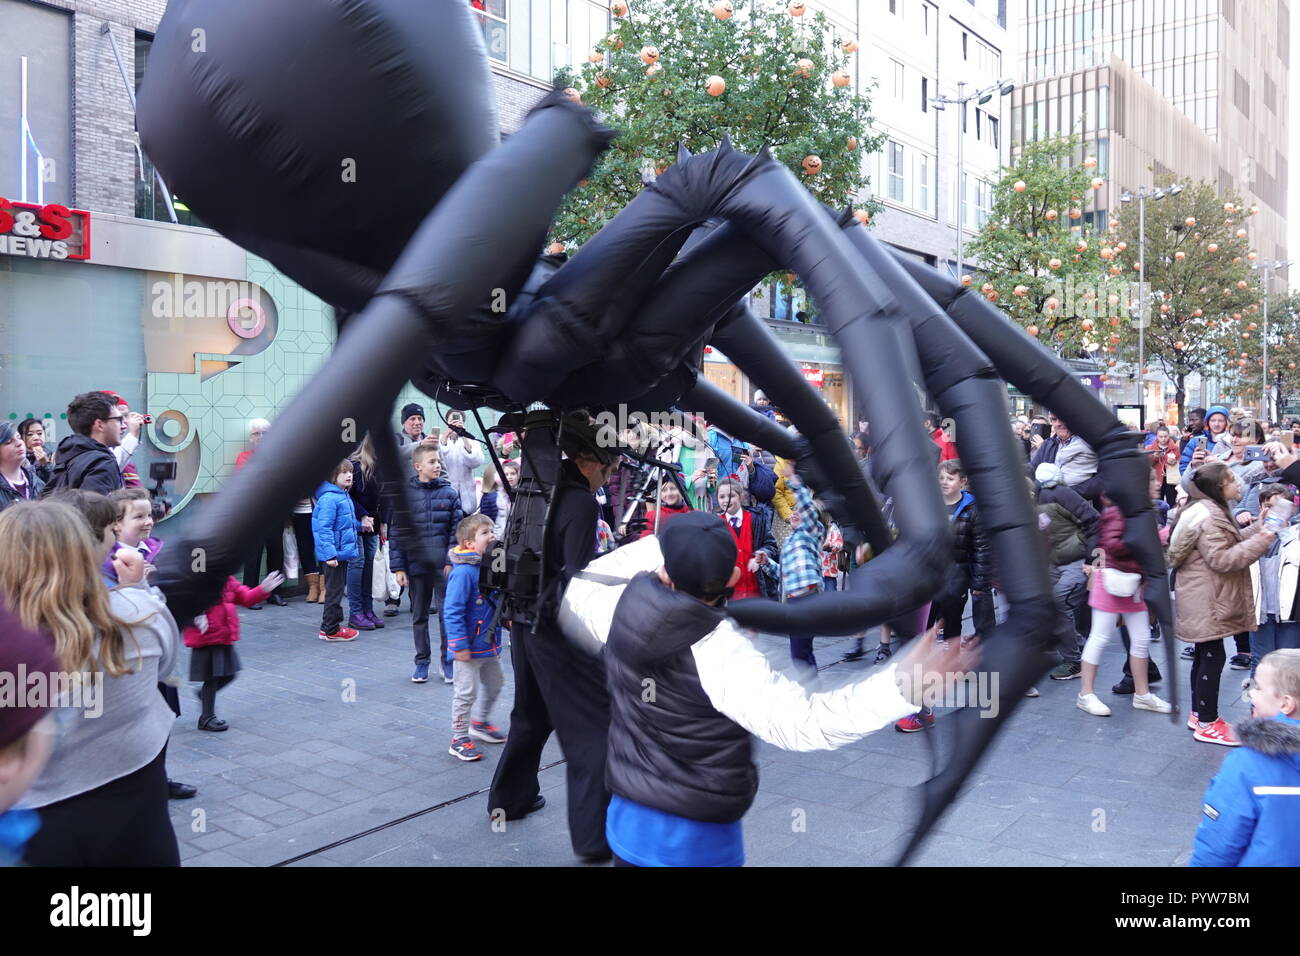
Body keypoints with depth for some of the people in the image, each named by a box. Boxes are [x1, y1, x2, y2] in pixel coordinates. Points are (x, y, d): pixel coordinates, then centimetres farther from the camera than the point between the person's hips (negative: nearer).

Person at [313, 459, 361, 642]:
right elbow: (324, 529, -23)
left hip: (342, 553, 10)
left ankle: (328, 627, 27)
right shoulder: (329, 498, -19)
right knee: (334, 591, 0)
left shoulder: (344, 496, 11)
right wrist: (330, 554, -25)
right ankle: (331, 630, 10)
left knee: (338, 589, 17)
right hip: (333, 555, -10)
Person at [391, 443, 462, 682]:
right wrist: (398, 567, -3)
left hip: (443, 566, 0)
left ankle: (447, 660, 17)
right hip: (416, 566, 1)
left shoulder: (449, 493, 0)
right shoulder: (405, 495, -1)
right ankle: (422, 661, 25)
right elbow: (396, 534, 1)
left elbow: (456, 530, 1)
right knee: (419, 616, 12)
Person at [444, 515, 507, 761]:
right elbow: (452, 611, -24)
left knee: (494, 685, 23)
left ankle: (479, 723, 45)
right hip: (469, 648, -9)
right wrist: (460, 645, -24)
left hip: (489, 644, 9)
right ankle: (459, 741, 18)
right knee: (467, 692, 2)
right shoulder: (463, 572, -23)